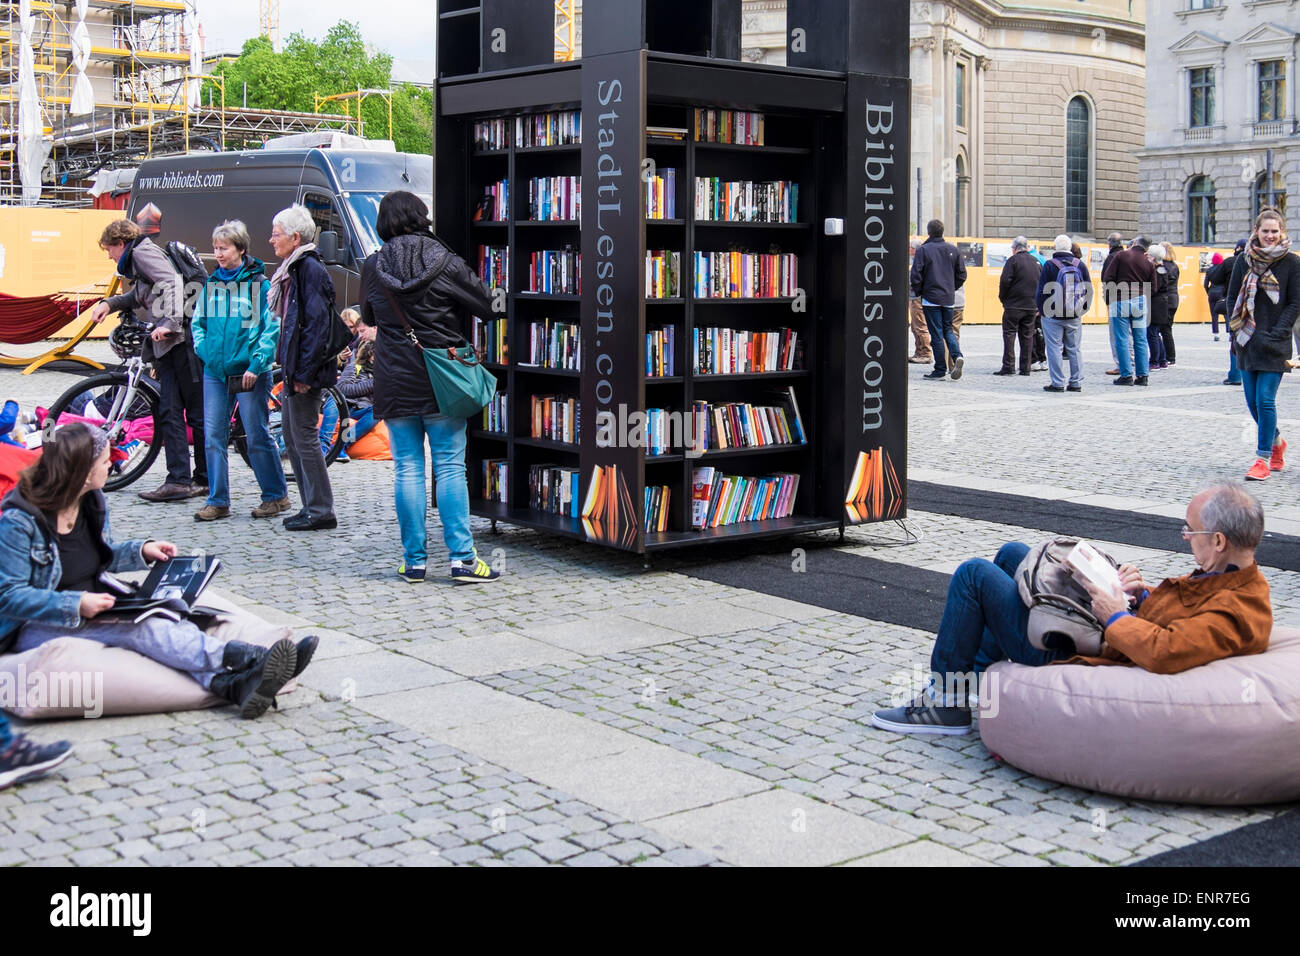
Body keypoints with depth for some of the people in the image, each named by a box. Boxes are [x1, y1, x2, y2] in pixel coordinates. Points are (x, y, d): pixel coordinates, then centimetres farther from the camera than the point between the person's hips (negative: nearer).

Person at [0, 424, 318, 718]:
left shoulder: (93, 502, 7)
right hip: (34, 628, -7)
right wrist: (75, 605, -30)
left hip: (91, 608, 7)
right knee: (137, 628, -32)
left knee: (160, 620, -27)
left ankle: (231, 683, -54)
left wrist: (141, 550, 3)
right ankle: (250, 659, -51)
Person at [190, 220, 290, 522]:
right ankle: (217, 501, 11)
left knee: (258, 437, 0)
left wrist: (256, 365, -15)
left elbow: (271, 327, -8)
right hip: (214, 372, 5)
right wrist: (204, 350, 3)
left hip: (249, 373, -5)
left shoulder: (258, 283, -4)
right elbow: (198, 322, 20)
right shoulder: (212, 284, 12)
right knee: (213, 437, 4)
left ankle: (276, 496, 13)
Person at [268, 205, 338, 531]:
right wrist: (289, 367, 16)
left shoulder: (311, 269, -14)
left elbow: (316, 324, -20)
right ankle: (311, 507, 20)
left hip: (306, 370, -10)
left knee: (305, 437, -6)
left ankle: (321, 511, 1)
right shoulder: (293, 269, 16)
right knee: (290, 433, 13)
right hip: (294, 366, 10)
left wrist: (304, 373, -21)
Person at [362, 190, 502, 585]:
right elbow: (486, 307, -1)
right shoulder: (446, 264, -7)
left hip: (394, 385, 2)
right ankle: (461, 557, -1)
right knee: (450, 467, 1)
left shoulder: (373, 268, 0)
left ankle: (414, 560, 8)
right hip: (442, 381, -2)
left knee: (407, 468, 6)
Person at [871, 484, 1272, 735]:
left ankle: (946, 704, 6)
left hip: (1077, 657, -10)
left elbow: (1165, 652, -42)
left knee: (974, 574, -5)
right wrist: (1141, 595, -2)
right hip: (1096, 633, 10)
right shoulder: (1238, 580, 0)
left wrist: (1117, 617, -25)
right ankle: (972, 678, 30)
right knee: (1013, 553, 23)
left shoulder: (1238, 610, -29)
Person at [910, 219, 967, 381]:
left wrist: (918, 293, 3)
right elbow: (962, 274, 8)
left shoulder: (923, 250, -8)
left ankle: (940, 370, 1)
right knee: (948, 329, 16)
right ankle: (957, 355, -8)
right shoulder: (953, 250, 5)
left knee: (936, 334, 0)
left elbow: (916, 275, -12)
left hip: (931, 297, -4)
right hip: (948, 298, 4)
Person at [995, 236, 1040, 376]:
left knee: (1009, 334, -1)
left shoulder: (1013, 260, -8)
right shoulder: (1036, 262, 12)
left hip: (1014, 305, -6)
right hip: (1031, 306, 6)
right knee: (1027, 336, 8)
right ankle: (1025, 368, 8)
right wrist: (1037, 303, 17)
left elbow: (1005, 281, -14)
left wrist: (1002, 298, 1)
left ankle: (1008, 366, -6)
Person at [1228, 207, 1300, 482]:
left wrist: (1275, 335, -11)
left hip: (1275, 345, -4)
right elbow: (1232, 298, 9)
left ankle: (1263, 459, -1)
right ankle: (1276, 442, 33)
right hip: (1247, 343, 4)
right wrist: (1236, 331, -1)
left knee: (1265, 400, -9)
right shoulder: (1244, 260, 6)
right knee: (1252, 401, 8)